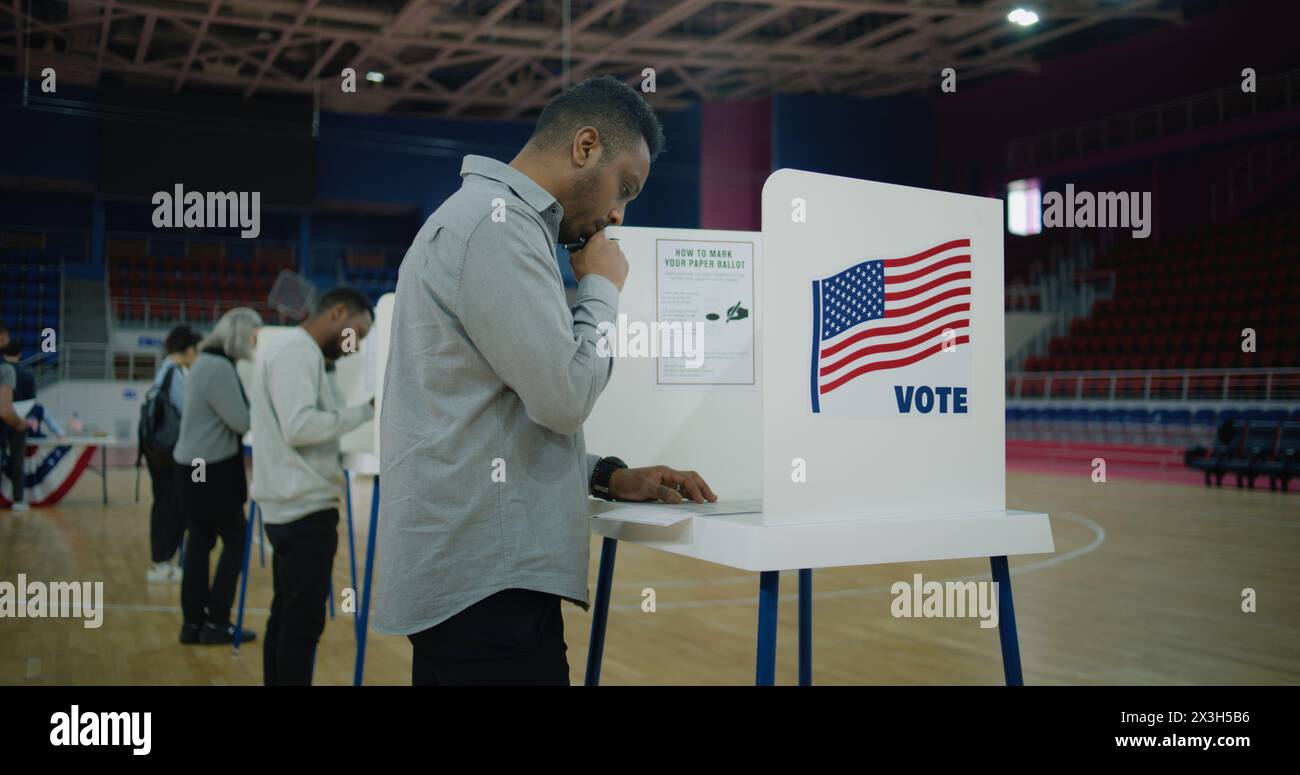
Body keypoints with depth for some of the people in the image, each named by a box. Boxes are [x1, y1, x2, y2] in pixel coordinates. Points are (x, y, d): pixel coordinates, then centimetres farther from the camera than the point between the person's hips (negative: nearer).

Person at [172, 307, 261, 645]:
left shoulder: (206, 361, 13)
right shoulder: (220, 367, -19)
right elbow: (242, 421, -19)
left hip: (194, 466, 10)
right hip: (212, 469, -9)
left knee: (200, 541, 11)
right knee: (236, 539, 0)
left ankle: (193, 622, 14)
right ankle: (216, 622, 4)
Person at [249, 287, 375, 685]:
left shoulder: (294, 350, 20)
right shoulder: (298, 351, -13)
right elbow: (299, 427, -22)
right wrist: (366, 411, -16)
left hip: (291, 506, 11)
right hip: (305, 508, -11)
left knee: (286, 616, 13)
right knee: (303, 623, -7)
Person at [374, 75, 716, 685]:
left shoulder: (487, 219, 21)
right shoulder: (498, 222, -12)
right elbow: (565, 395, -16)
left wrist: (609, 478, 14)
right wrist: (602, 287, 0)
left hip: (462, 566, 10)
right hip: (486, 577, -10)